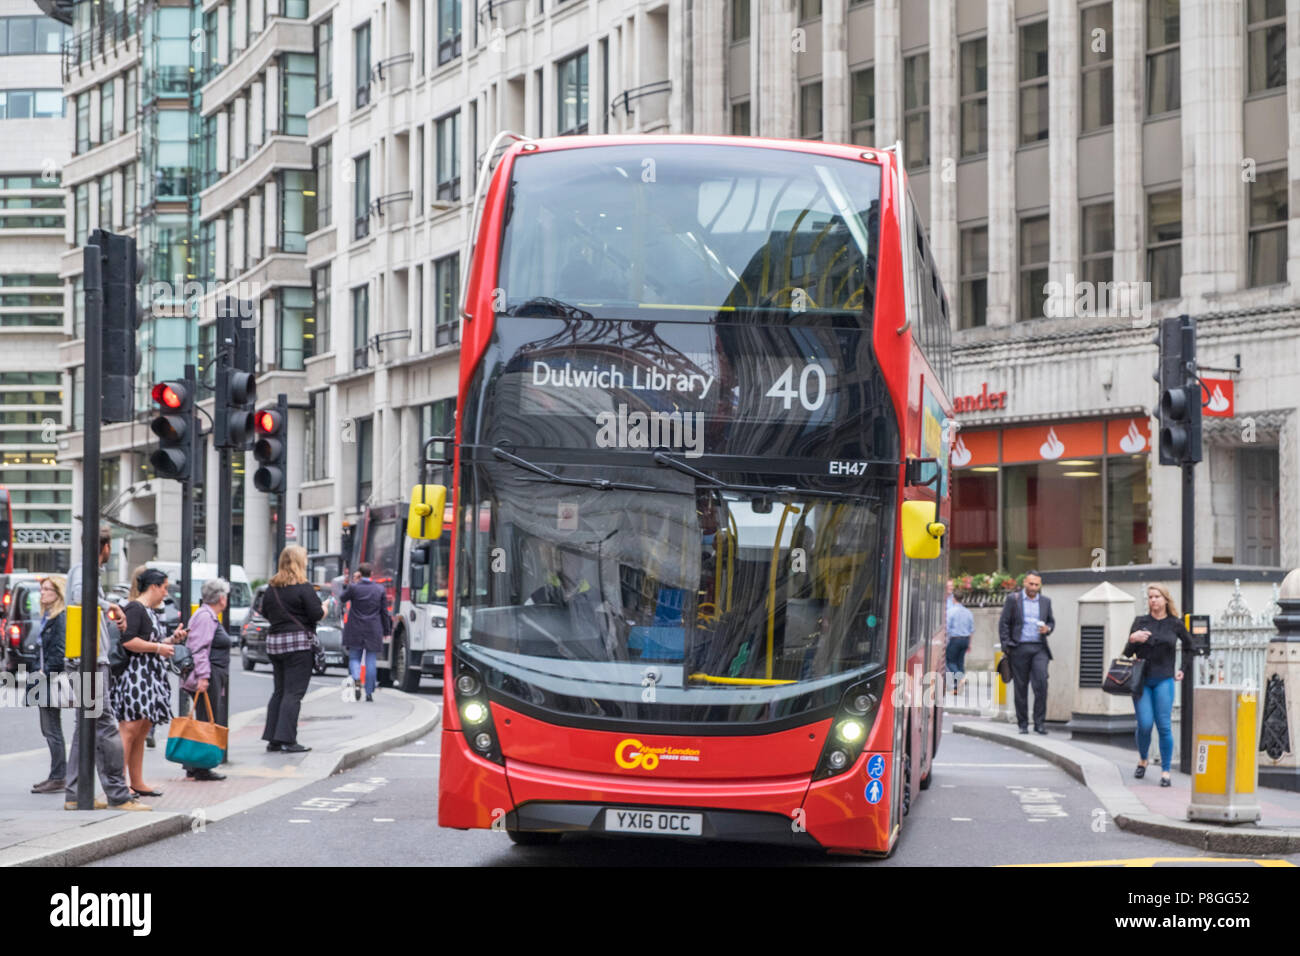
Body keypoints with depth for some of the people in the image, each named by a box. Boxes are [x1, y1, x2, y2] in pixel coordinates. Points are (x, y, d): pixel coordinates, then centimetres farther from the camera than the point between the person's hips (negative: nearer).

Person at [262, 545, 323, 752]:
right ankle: (287, 740, -9)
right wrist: (324, 609, 7)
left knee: (279, 691, 14)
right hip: (299, 643, -7)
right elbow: (316, 614, -14)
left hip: (274, 642, 7)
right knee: (294, 692, -5)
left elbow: (265, 613, 17)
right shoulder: (303, 588, -11)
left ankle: (272, 739, 13)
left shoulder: (271, 588, 9)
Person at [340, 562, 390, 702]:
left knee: (354, 658, 9)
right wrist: (387, 630, 13)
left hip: (355, 631, -1)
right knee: (371, 661, 6)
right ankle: (369, 692, 5)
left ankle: (356, 680, -18)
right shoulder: (380, 589, -2)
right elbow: (384, 612, 3)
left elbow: (342, 599, 9)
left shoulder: (353, 588, -9)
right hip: (373, 632, 1)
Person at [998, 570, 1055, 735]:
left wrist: (1047, 628, -3)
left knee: (1041, 683, -14)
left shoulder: (1045, 601, 13)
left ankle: (1040, 722, -8)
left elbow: (1051, 622, 21)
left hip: (1039, 648, 1)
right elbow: (1003, 623, 3)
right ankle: (1023, 724, 10)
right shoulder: (1013, 599, 4)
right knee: (1021, 687, 1)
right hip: (1019, 648, -1)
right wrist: (1006, 646, -5)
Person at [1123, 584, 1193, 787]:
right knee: (1145, 724, -7)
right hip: (1141, 680, 1)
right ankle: (1142, 760, 19)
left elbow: (1190, 647, 19)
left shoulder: (1175, 624, 5)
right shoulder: (1140, 621, 7)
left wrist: (1183, 670, 13)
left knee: (1164, 726, -7)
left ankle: (1165, 771, -1)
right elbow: (1128, 653, 7)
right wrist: (1132, 639, -13)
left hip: (1164, 681, -1)